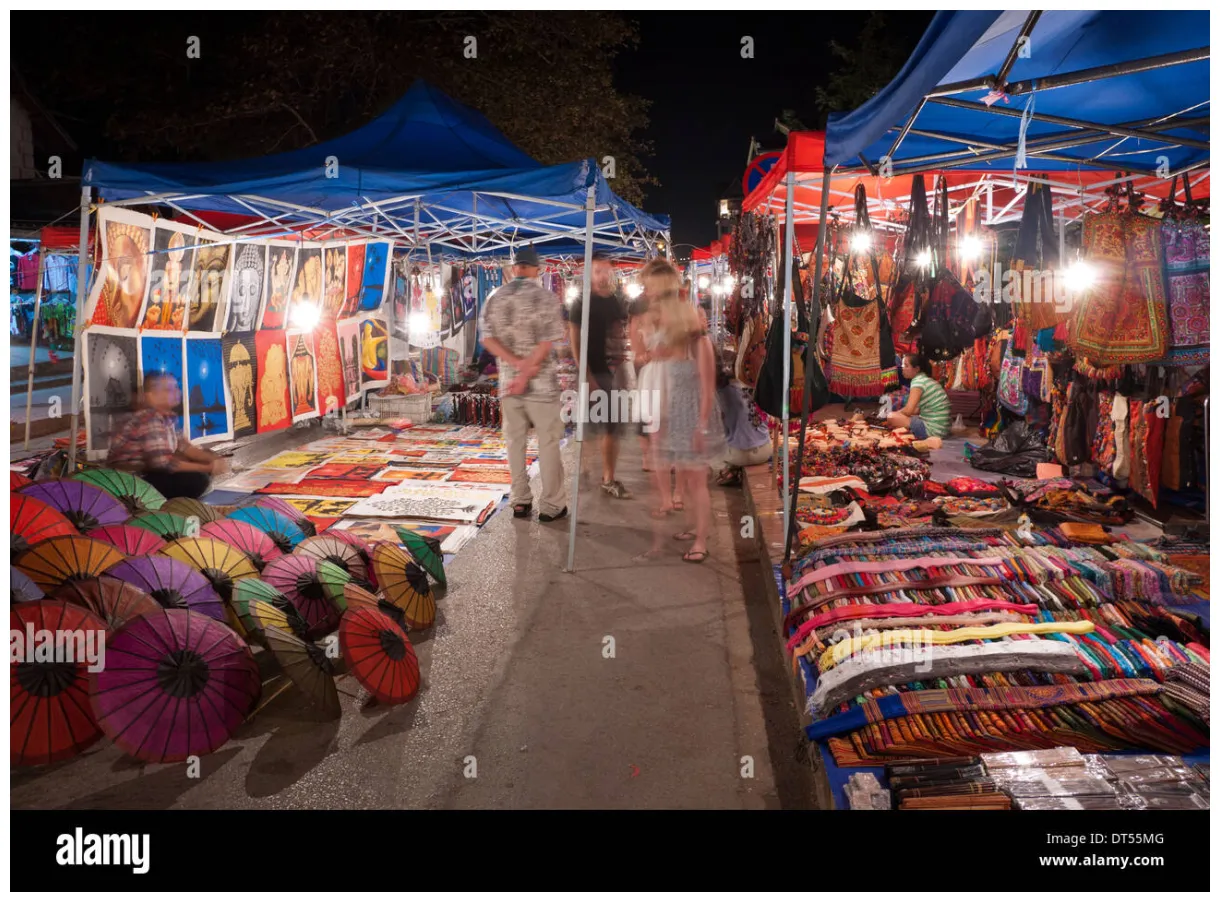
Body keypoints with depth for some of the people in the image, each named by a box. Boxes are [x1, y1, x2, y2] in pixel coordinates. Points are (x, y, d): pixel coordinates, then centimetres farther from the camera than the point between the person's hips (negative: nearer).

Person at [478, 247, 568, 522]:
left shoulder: (495, 298, 6)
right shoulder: (546, 297, -5)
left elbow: (488, 338, -2)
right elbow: (548, 342, -14)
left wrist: (518, 364, -10)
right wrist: (527, 373, -13)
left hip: (507, 378, 4)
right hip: (541, 381, -4)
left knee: (515, 441, 11)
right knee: (548, 442, 3)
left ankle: (520, 501, 16)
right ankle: (551, 505, 5)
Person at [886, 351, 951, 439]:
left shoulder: (918, 381, -14)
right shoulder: (925, 379, 14)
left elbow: (908, 410, -20)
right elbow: (917, 410, 16)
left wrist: (896, 414, -1)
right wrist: (898, 413, 11)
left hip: (932, 430, -10)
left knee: (891, 417, -12)